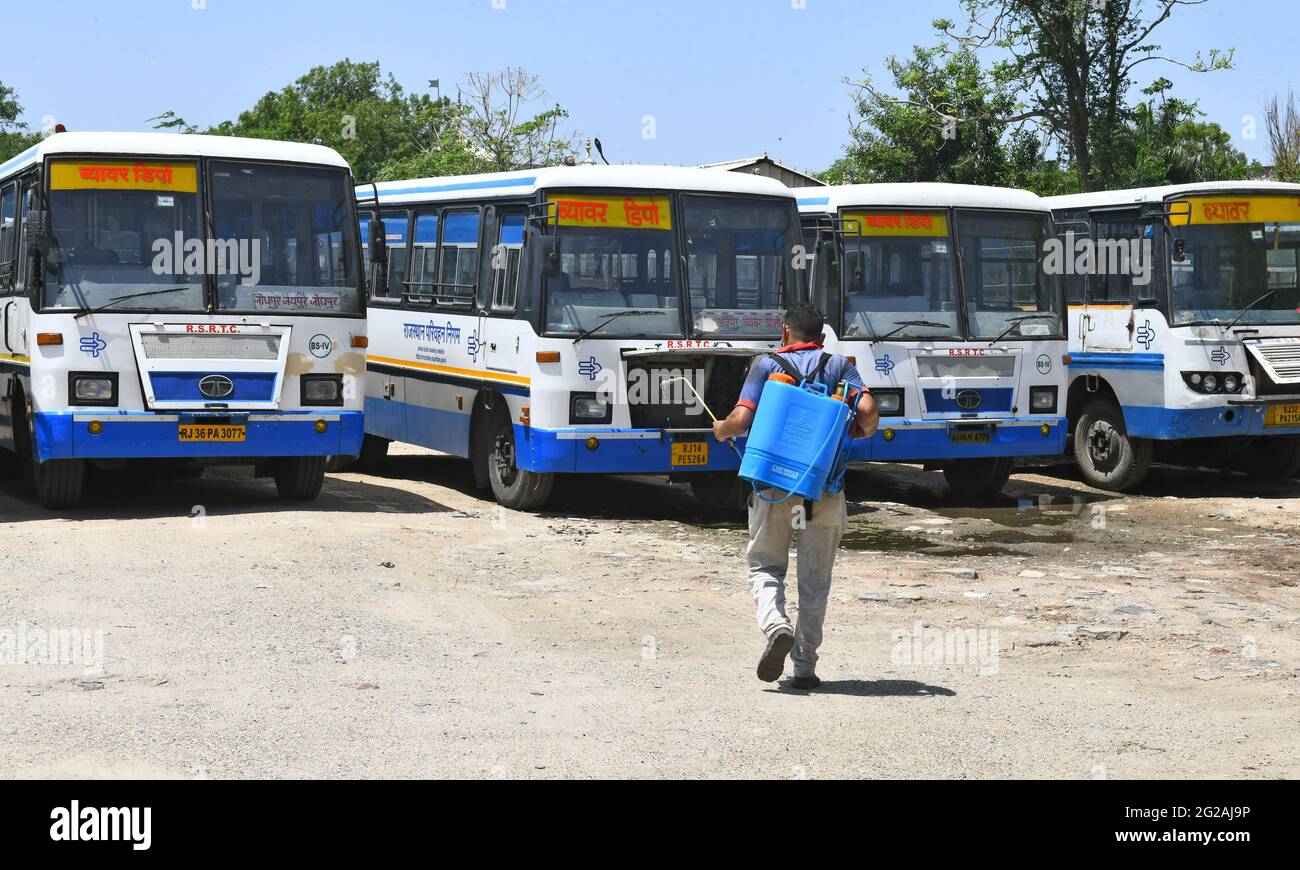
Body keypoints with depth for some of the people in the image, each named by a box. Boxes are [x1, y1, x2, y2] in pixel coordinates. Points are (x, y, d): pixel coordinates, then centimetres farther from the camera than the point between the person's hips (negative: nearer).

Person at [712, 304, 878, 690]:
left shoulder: (766, 365, 4)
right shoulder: (839, 365, 8)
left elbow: (741, 419, -7)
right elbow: (867, 410, -8)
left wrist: (721, 430, 15)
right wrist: (861, 431, 15)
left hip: (774, 483, -1)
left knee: (766, 566, 13)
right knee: (815, 579, 11)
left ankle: (776, 626, -16)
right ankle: (805, 667, 11)